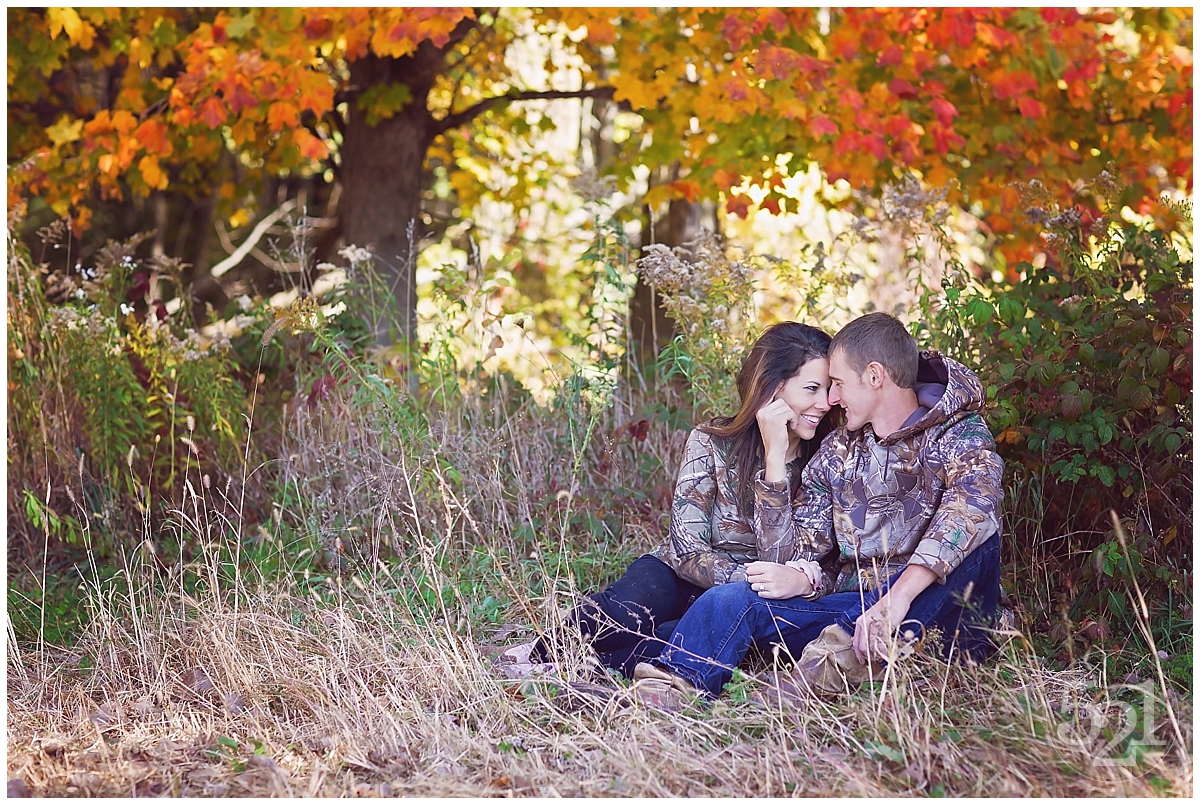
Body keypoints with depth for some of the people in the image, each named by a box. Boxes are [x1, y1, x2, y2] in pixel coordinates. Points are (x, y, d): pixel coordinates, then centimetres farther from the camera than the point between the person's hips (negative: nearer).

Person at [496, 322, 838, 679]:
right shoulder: (711, 443, -11)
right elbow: (688, 553, -14)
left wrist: (775, 461, -28)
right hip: (679, 580, 0)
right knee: (621, 613, -37)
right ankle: (541, 653, -9)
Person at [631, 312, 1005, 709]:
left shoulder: (959, 435, -5)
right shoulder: (834, 454, 14)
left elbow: (973, 503, -27)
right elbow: (810, 549, 11)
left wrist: (898, 596, -41)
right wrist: (800, 579, -16)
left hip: (935, 615, -4)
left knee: (975, 536, -34)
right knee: (730, 599, -14)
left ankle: (849, 655, -46)